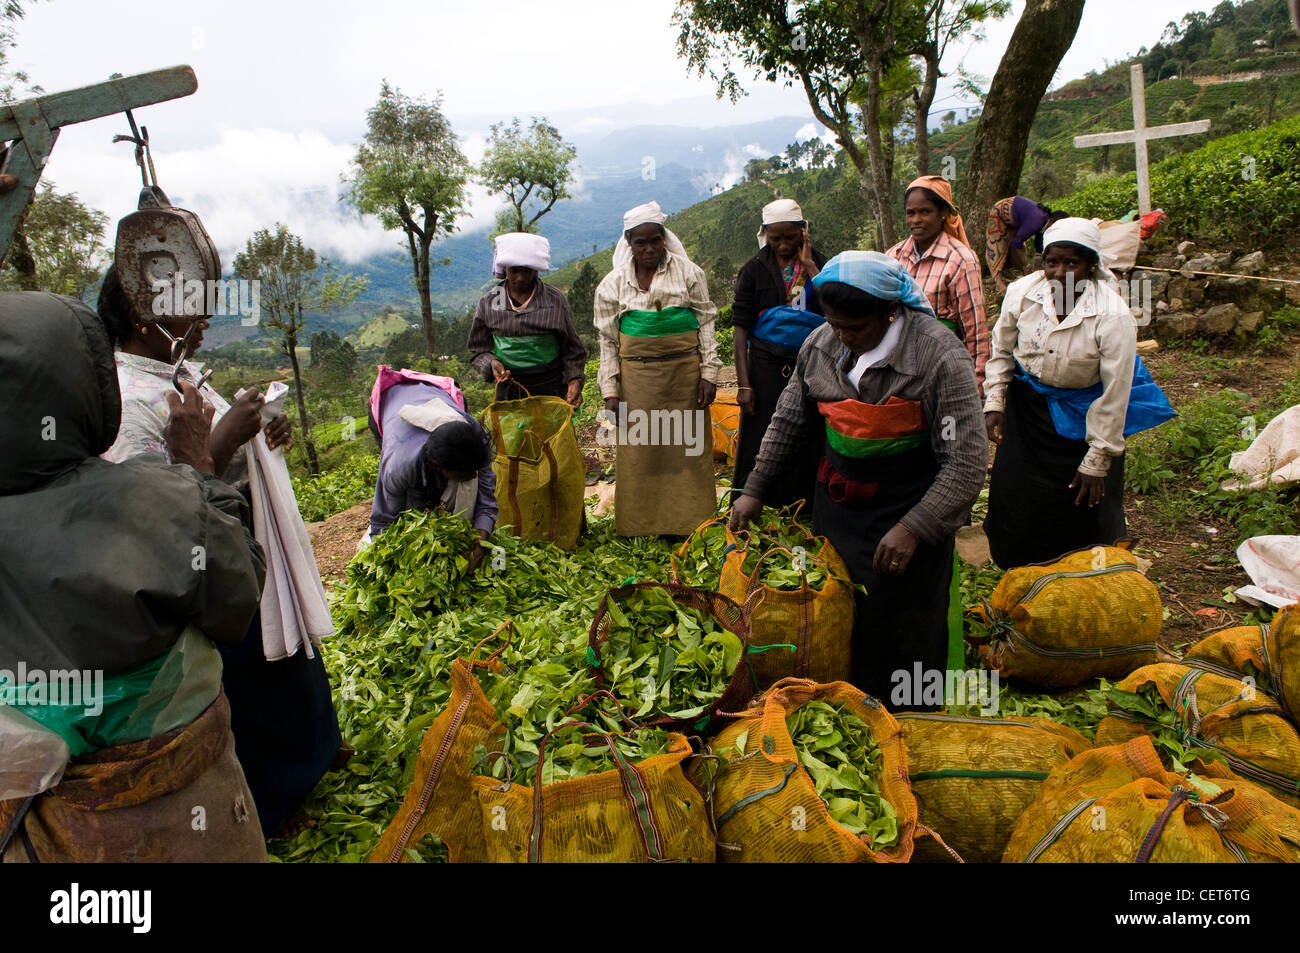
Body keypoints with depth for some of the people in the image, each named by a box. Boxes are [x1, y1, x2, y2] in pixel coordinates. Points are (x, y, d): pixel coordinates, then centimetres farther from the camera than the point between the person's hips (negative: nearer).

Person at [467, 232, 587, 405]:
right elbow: (479, 348, 11)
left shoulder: (555, 300, 1)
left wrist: (575, 379, -8)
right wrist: (491, 363, -10)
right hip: (508, 389, 1)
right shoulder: (488, 303, 4)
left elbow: (571, 347, 5)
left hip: (551, 388, -1)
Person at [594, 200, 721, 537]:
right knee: (639, 449, 1)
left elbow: (706, 323, 5)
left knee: (687, 446, 3)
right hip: (637, 377, 0)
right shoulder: (613, 284, 6)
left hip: (684, 373, 0)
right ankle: (637, 524, 13)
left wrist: (709, 373, -2)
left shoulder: (688, 272, 4)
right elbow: (608, 340, 8)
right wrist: (610, 391, 2)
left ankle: (684, 522, 15)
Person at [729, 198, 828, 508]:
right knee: (758, 444, 0)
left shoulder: (818, 262, 5)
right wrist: (743, 383, -8)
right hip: (766, 366, -1)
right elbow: (740, 328, -1)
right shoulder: (754, 269, 2)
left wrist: (808, 265, -11)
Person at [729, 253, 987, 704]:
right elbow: (788, 420, 11)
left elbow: (966, 463, -20)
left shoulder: (940, 357, -20)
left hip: (907, 514, -5)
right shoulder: (821, 344, -3)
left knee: (902, 637, 5)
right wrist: (754, 490, 10)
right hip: (835, 506, 5)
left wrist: (913, 528, -25)